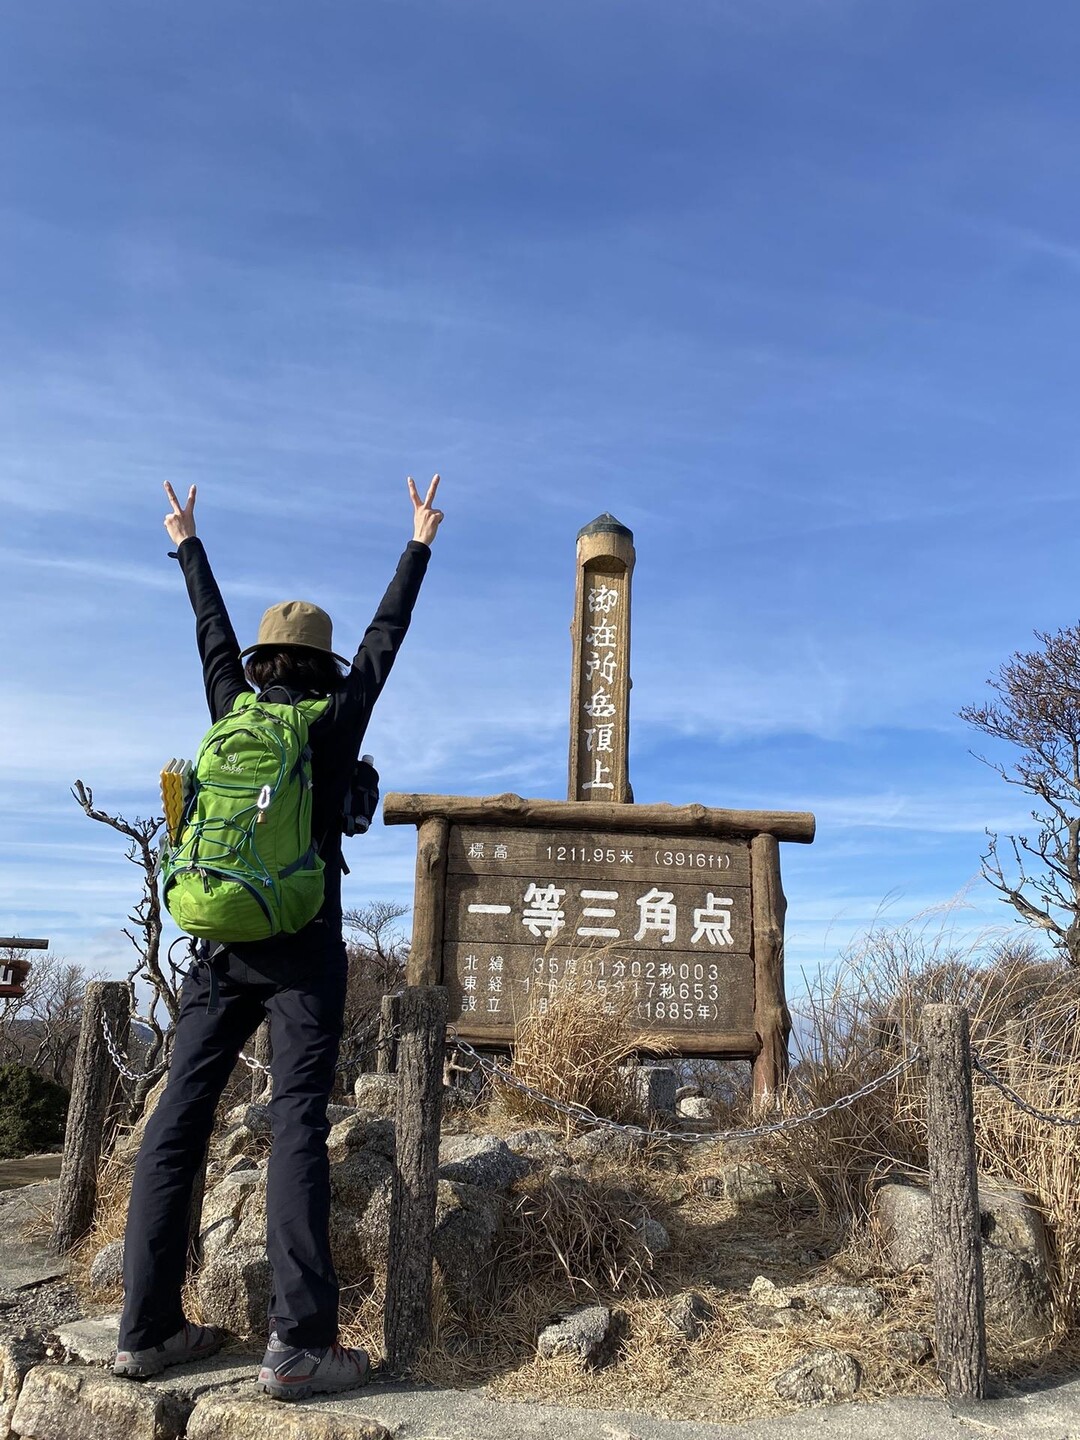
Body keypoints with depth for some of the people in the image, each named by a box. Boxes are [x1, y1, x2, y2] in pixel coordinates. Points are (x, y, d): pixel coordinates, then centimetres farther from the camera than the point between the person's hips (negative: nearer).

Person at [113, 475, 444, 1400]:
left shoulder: (233, 711, 9)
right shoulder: (338, 719, 1)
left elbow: (213, 633, 23)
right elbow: (386, 637, 9)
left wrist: (189, 545, 39)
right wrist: (420, 545, 21)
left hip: (221, 944, 4)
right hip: (304, 948, -4)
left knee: (179, 1118, 4)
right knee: (298, 1123, -7)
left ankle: (149, 1329, 7)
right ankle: (300, 1343, -9)